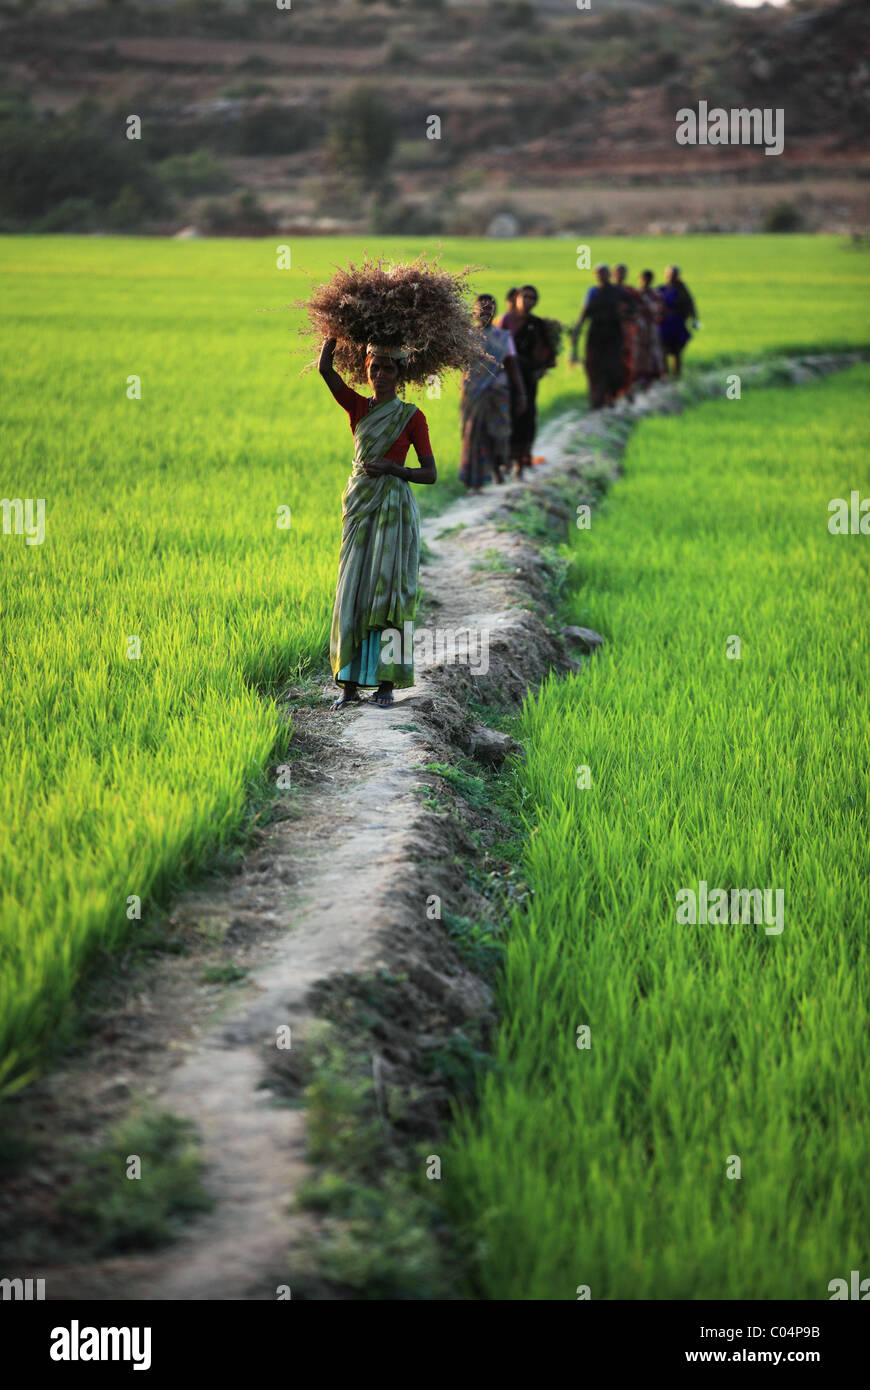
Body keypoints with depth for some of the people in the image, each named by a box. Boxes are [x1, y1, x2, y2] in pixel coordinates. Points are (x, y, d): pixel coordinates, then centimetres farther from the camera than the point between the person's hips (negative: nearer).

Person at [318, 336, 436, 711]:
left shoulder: (412, 416, 0)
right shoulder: (358, 407, 9)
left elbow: (430, 473, -2)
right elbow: (325, 369, -4)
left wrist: (392, 467, -16)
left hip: (394, 506, -3)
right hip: (360, 504, 3)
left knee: (387, 588, -6)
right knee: (353, 590, -1)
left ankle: (386, 682, -2)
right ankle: (350, 682, 1)